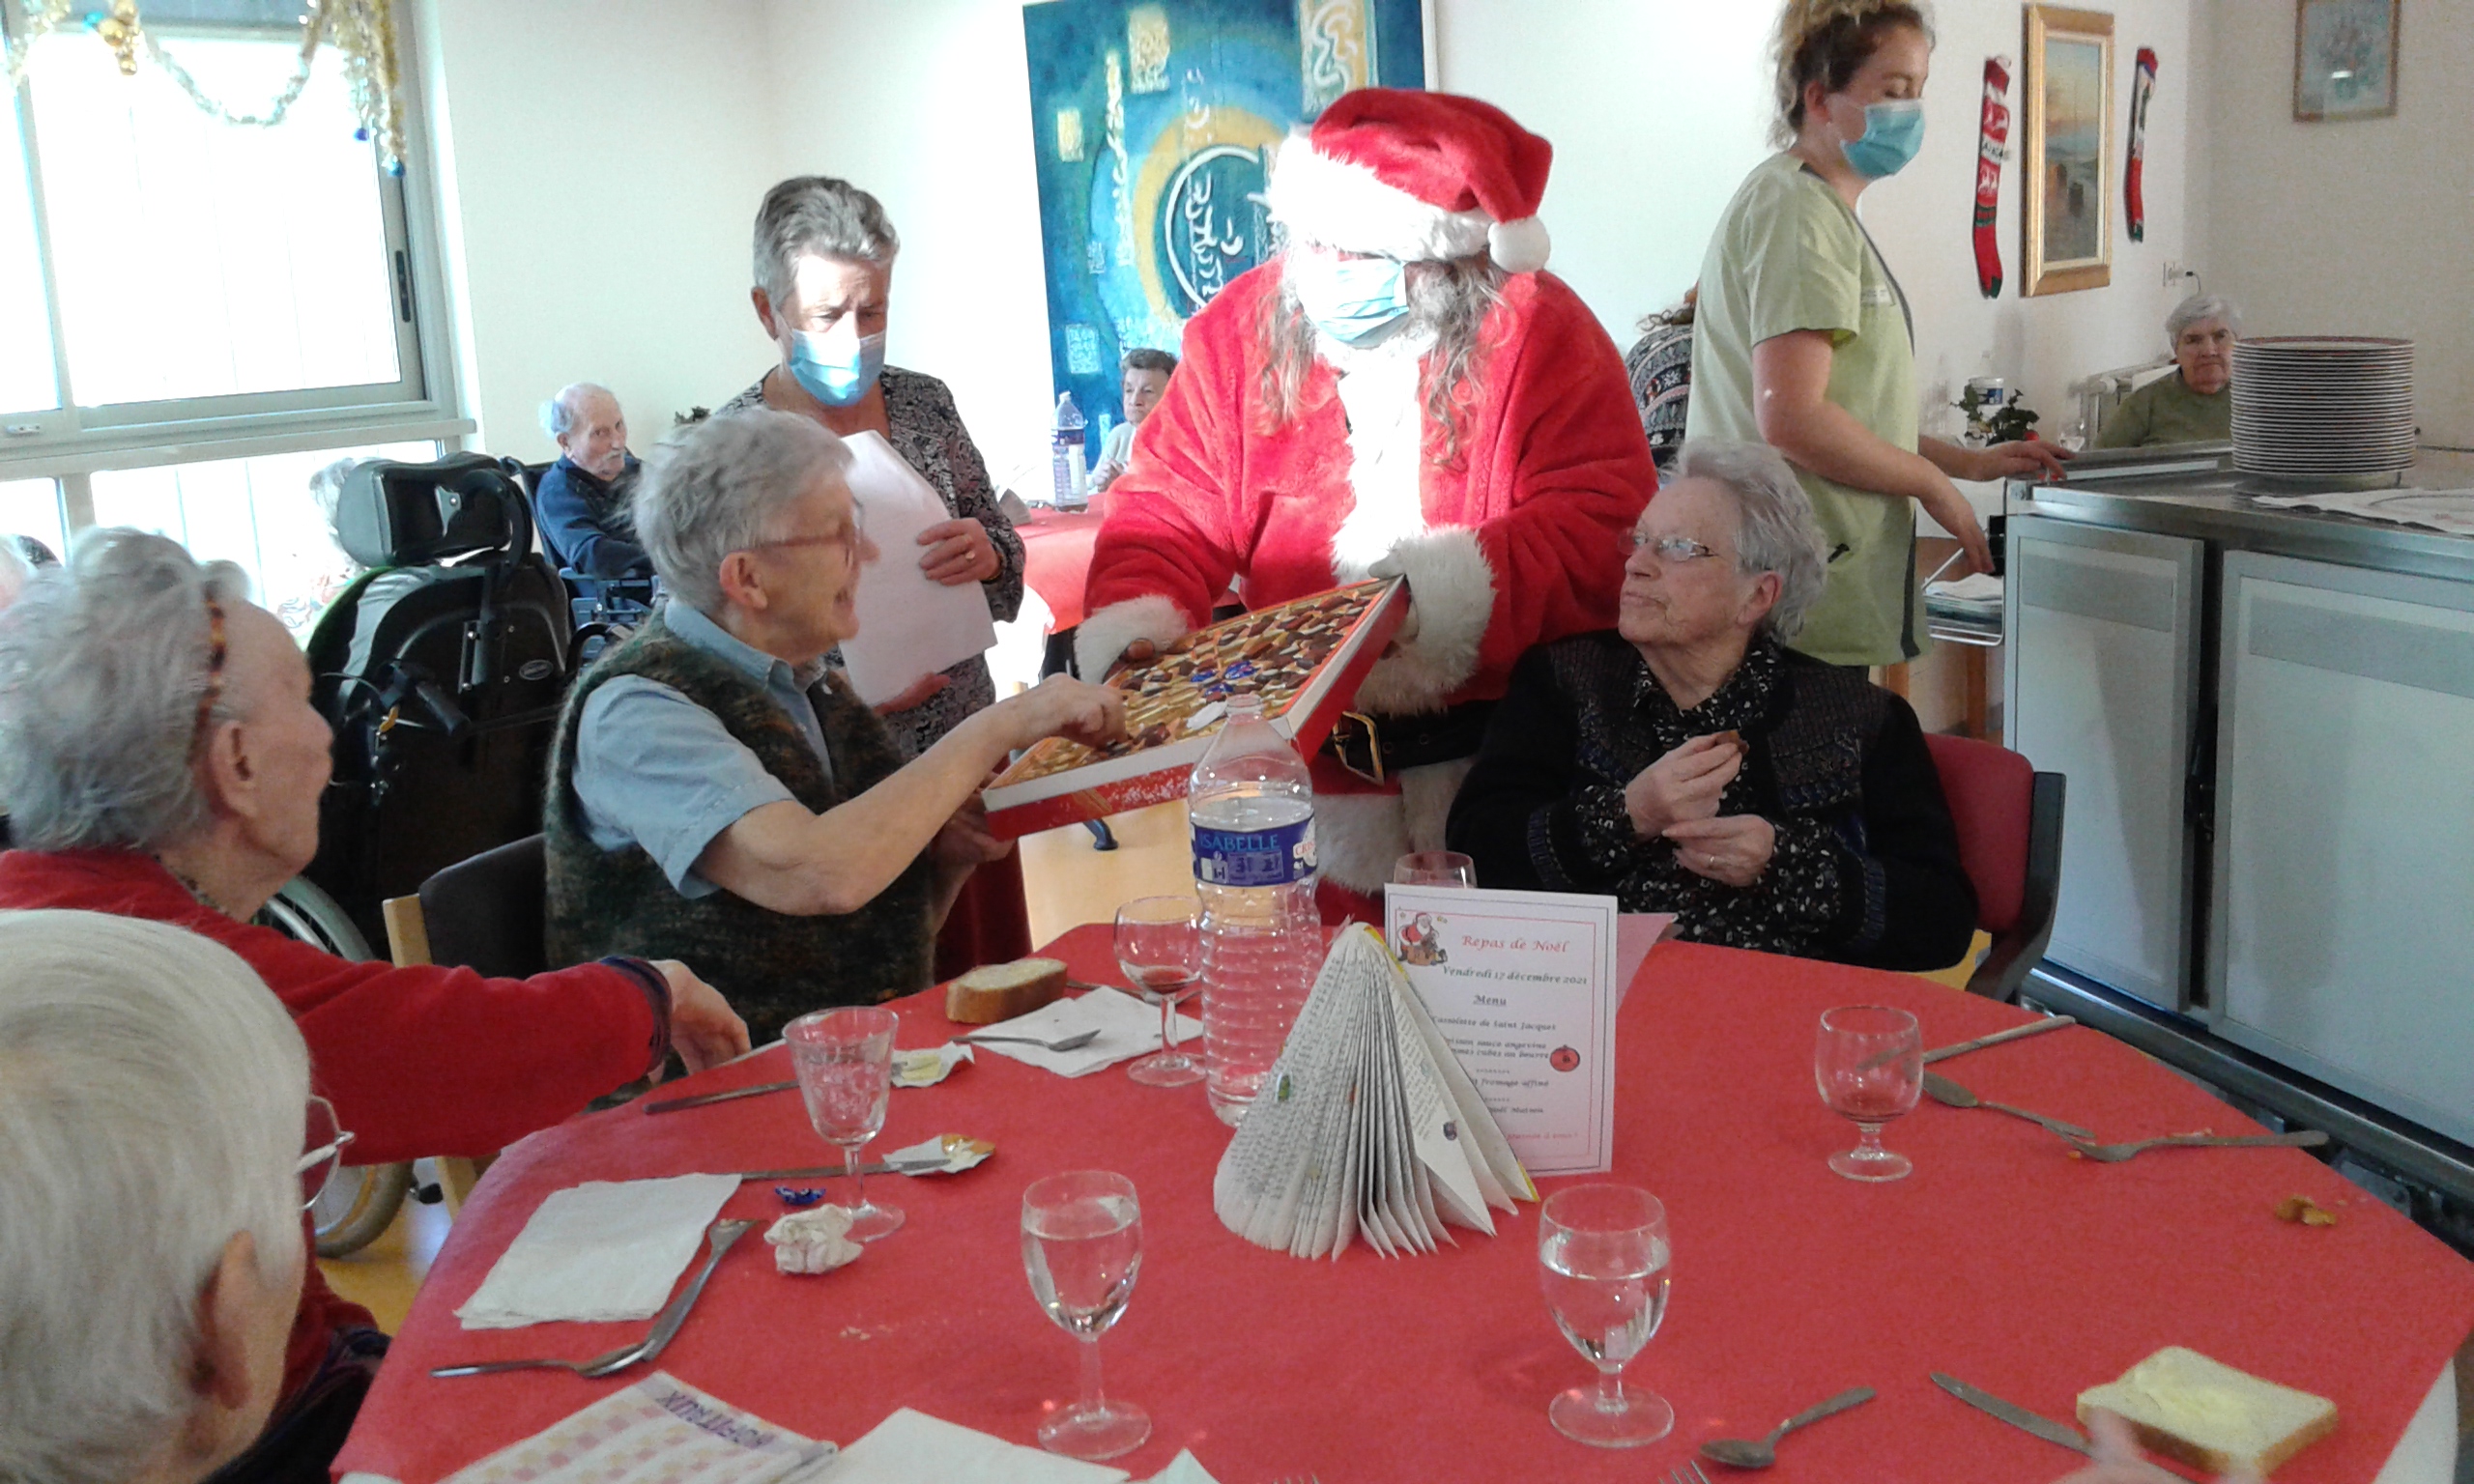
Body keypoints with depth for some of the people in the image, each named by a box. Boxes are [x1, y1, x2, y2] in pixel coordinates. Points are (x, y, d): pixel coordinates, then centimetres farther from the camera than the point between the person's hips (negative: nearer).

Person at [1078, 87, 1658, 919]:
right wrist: (1134, 629, -18)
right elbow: (1169, 519, 1)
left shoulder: (1536, 330, -8)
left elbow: (1604, 531, -16)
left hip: (1500, 749, -2)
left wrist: (1444, 593, -27)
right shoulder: (1239, 330, 2)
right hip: (1317, 753, 3)